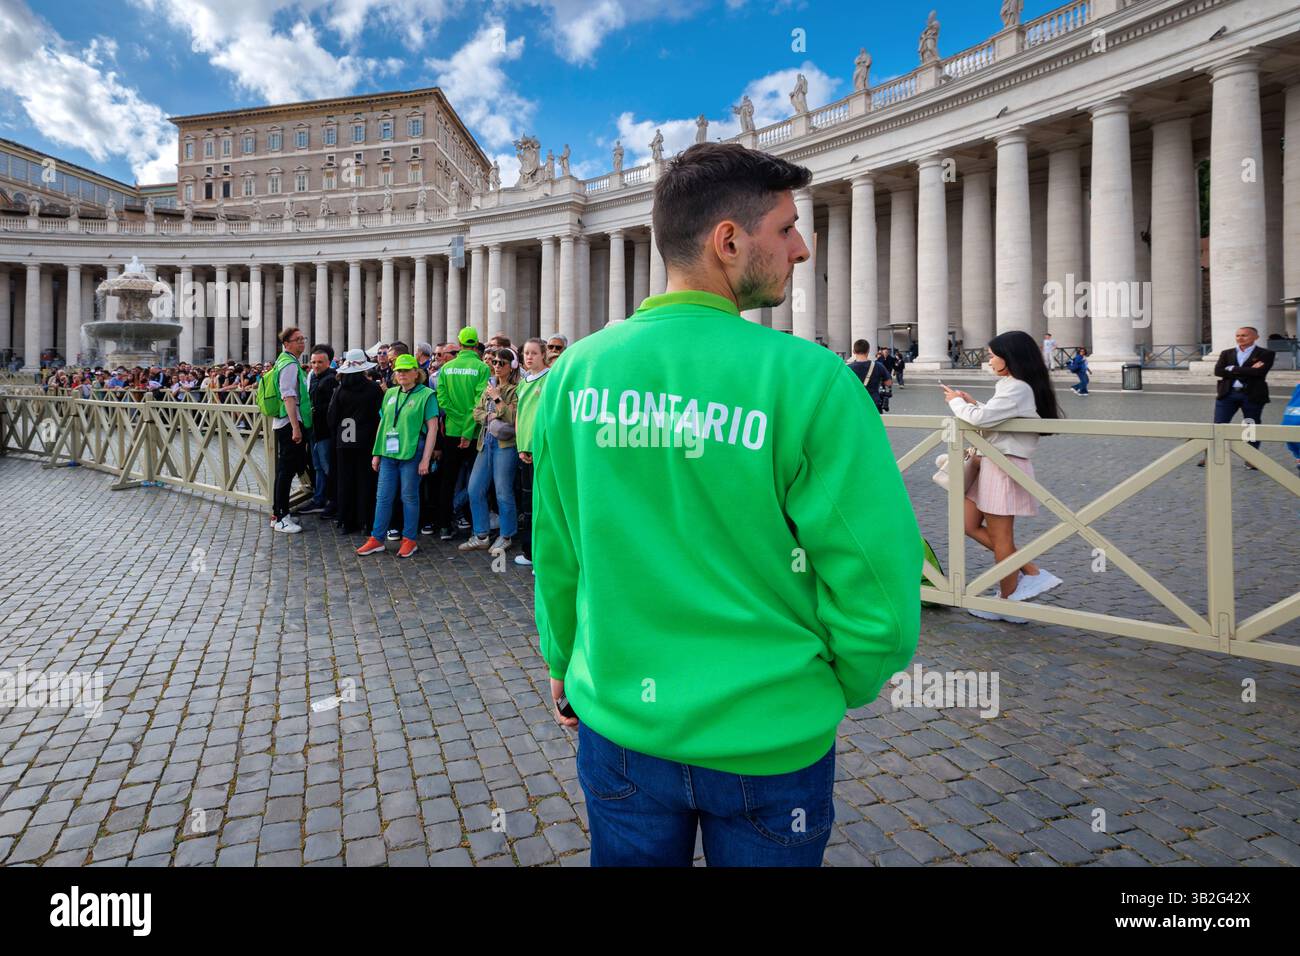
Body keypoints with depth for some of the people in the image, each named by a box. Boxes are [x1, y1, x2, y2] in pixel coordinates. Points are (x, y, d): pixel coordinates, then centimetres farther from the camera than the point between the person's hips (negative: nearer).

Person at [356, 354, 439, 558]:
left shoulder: (426, 395, -4)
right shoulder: (390, 394, 13)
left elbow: (432, 428, -7)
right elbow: (383, 423, 17)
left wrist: (426, 459, -12)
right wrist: (376, 453, 13)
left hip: (412, 454, -5)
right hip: (388, 453, 5)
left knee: (409, 496, 3)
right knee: (383, 496, 7)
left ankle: (409, 539, 14)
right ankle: (376, 539, 15)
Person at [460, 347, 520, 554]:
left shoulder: (516, 389, -6)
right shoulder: (490, 386, 17)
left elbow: (514, 418, -16)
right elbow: (477, 412, 13)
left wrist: (497, 399, -12)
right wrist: (490, 417, -6)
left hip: (506, 444, -7)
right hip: (486, 441, 7)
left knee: (503, 491, -1)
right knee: (474, 489, 7)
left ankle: (505, 537, 14)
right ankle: (481, 536, 18)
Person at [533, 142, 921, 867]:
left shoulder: (578, 370, -8)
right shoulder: (808, 380, -20)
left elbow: (555, 551, 2)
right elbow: (879, 589, -16)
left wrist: (564, 661, 18)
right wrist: (845, 688, 5)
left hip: (619, 720, 3)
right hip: (768, 740, -3)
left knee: (628, 857, 27)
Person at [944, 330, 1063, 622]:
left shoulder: (1017, 389, -18)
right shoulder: (1012, 386, 14)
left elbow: (981, 418, -25)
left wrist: (956, 402, -9)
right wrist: (973, 403, 6)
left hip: (1004, 466, -10)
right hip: (993, 463, 10)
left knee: (1000, 537, 1)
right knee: (971, 525, 13)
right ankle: (1031, 571, 17)